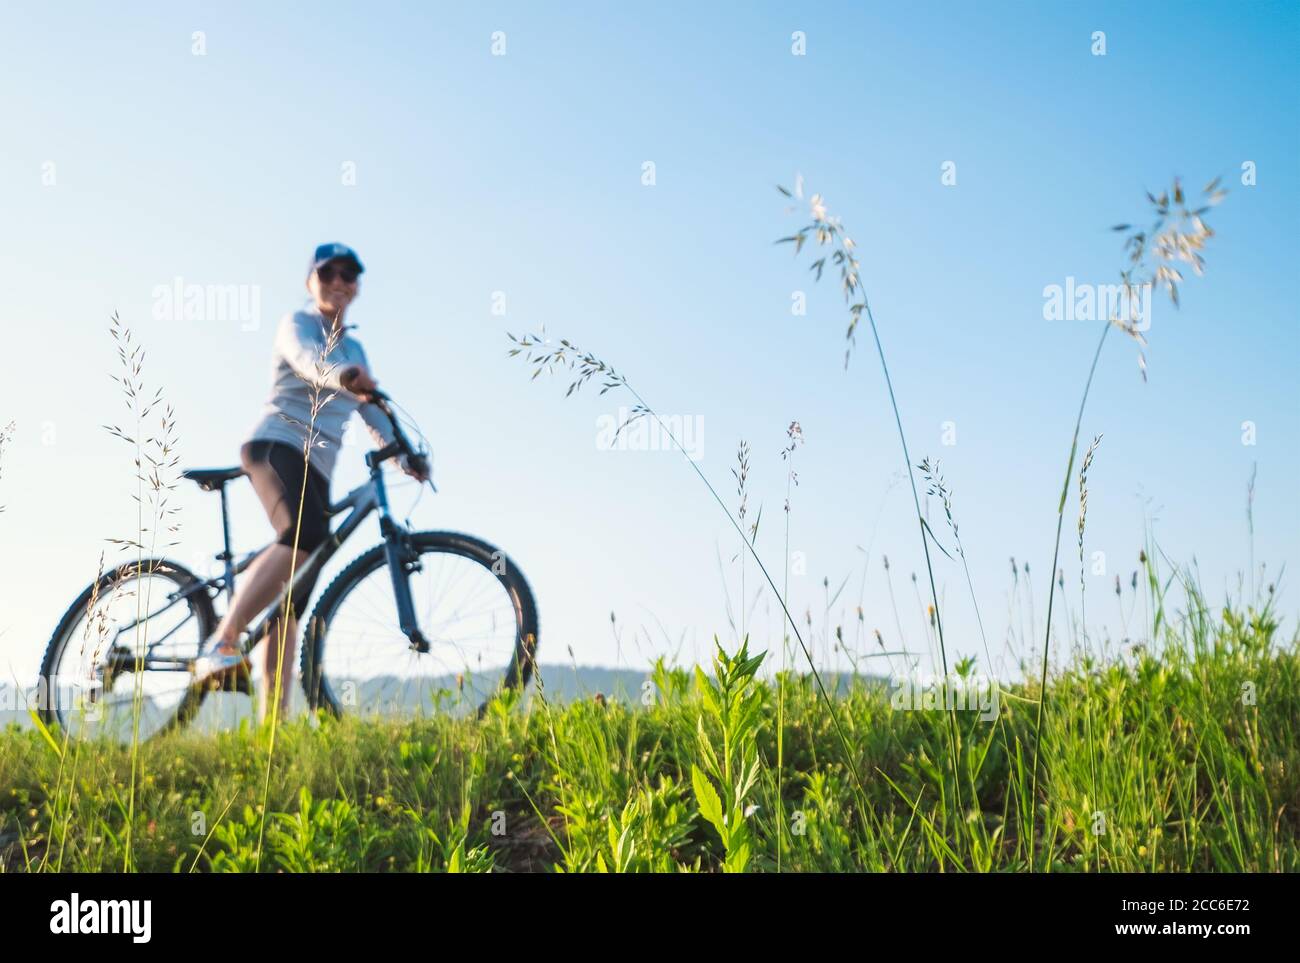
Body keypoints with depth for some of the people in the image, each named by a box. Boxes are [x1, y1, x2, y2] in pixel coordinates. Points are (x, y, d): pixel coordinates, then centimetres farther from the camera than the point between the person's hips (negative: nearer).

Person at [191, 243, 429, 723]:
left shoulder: (353, 348, 26)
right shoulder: (298, 324, 4)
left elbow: (373, 413, 21)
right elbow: (307, 358, -20)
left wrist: (407, 456, 1)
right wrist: (343, 375, -44)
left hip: (315, 469, 7)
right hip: (276, 444, -7)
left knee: (293, 598, -2)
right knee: (306, 534, -37)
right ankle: (221, 643, -40)